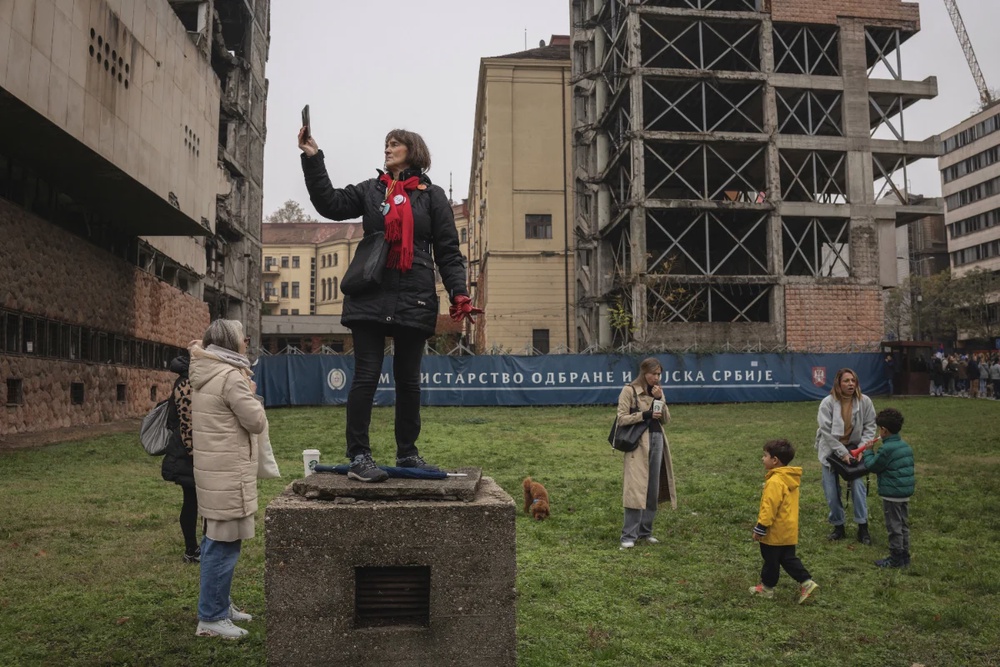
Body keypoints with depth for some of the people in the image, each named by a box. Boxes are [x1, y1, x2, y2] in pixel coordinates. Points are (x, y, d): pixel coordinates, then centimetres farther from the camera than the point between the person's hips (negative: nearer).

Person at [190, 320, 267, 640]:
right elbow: (257, 421, -14)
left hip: (212, 471, 10)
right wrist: (251, 394, 0)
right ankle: (211, 618, 3)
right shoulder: (231, 376, -17)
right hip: (228, 473, -10)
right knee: (224, 545, -4)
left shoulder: (203, 375, 12)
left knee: (215, 542, 17)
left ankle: (218, 605, 28)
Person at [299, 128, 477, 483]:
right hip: (370, 296, 0)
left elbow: (448, 250, 3)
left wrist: (459, 294, -8)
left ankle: (407, 452, 21)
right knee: (366, 375, -4)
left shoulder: (432, 195, 8)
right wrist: (313, 159, -6)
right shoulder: (370, 190, 14)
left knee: (408, 379, 9)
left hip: (414, 300, 0)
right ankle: (358, 456, 1)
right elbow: (330, 203, 2)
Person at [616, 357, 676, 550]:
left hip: (657, 441, 7)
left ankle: (645, 530, 19)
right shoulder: (629, 390, -6)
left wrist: (659, 400, -5)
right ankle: (629, 535, -5)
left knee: (653, 489, 9)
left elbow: (666, 420, 9)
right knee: (636, 489, -9)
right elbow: (622, 419, -10)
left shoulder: (657, 391, 13)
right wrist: (644, 414, -19)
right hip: (638, 443, -6)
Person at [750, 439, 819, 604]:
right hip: (788, 530, 9)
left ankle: (767, 587, 22)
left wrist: (760, 528, -18)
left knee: (771, 560, 8)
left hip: (775, 531, -9)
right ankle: (806, 582, 9)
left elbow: (769, 508, -25)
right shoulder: (790, 478, 6)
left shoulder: (775, 482, -25)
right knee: (788, 558, 16)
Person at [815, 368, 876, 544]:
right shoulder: (828, 402, -17)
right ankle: (838, 526, 19)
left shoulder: (864, 401, -11)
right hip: (831, 450, -1)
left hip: (853, 449, 1)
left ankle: (863, 527, 2)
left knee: (858, 485, -12)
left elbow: (870, 426, -3)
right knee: (831, 492, 3)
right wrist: (842, 452, -20)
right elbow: (826, 431, -18)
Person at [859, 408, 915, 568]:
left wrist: (867, 452, 3)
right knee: (903, 525, 16)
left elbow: (872, 466, -10)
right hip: (906, 493, 9)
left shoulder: (887, 449, -20)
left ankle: (896, 558, 9)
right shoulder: (905, 446, 7)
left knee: (894, 527, 1)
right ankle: (904, 556, 24)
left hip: (891, 494, -9)